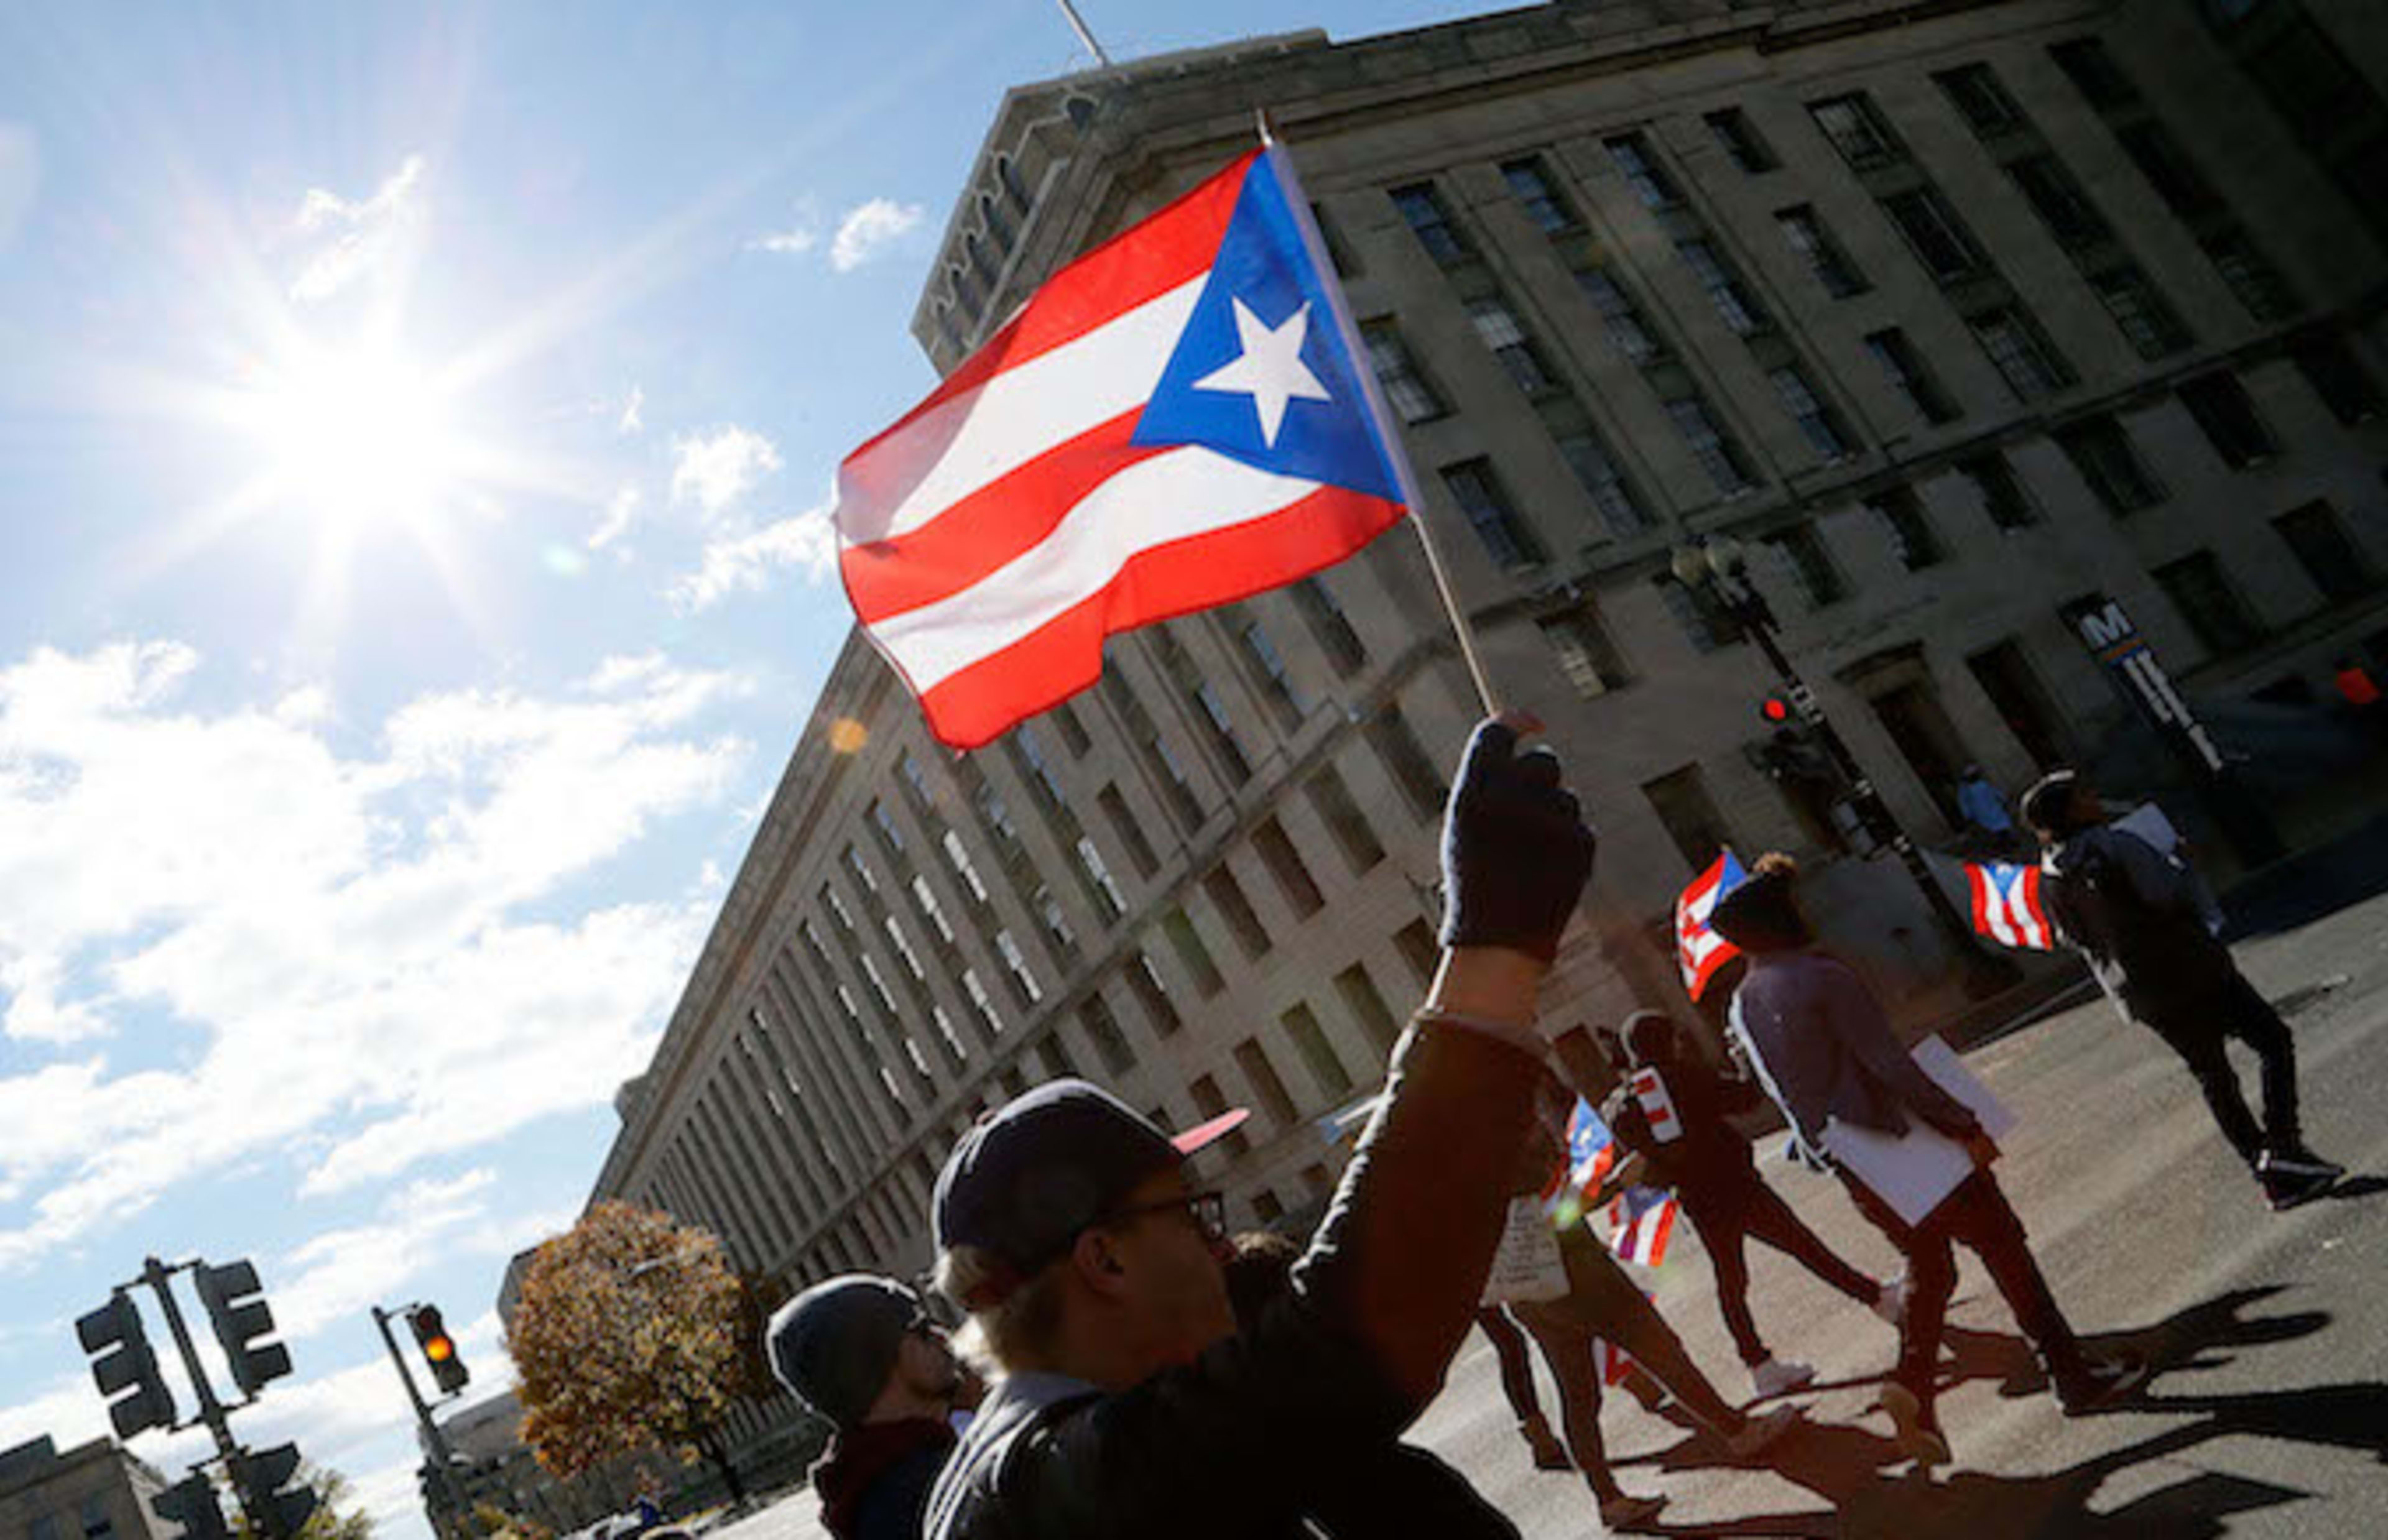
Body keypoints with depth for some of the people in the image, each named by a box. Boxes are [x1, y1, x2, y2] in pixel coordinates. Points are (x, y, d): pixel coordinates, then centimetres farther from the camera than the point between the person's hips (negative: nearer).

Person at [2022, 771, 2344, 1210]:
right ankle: (2283, 1146, -3)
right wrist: (2177, 865, 0)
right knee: (2274, 1041, 8)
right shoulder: (2115, 845, -19)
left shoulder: (2049, 881, 3)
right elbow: (2174, 896, -22)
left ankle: (2272, 1176, 19)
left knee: (2213, 1078, 16)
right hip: (2189, 971, -7)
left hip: (2140, 999, 7)